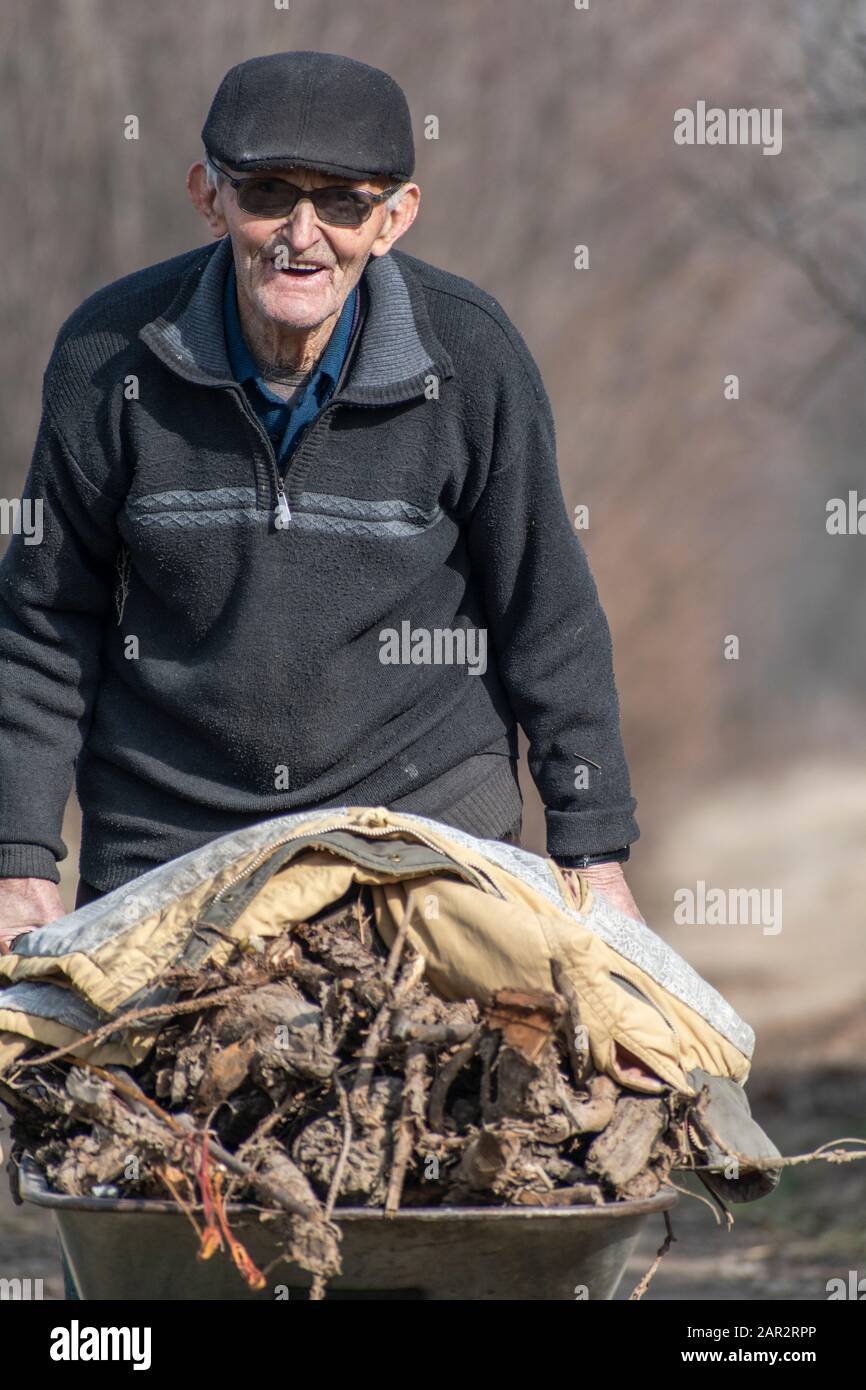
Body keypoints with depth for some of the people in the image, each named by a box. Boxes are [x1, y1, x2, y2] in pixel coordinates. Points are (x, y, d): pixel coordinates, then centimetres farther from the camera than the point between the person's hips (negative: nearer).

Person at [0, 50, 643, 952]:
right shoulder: (108, 357, -10)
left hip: (426, 803, 0)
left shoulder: (470, 356, -10)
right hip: (166, 835, 1)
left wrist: (592, 854, 2)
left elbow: (545, 614, 0)